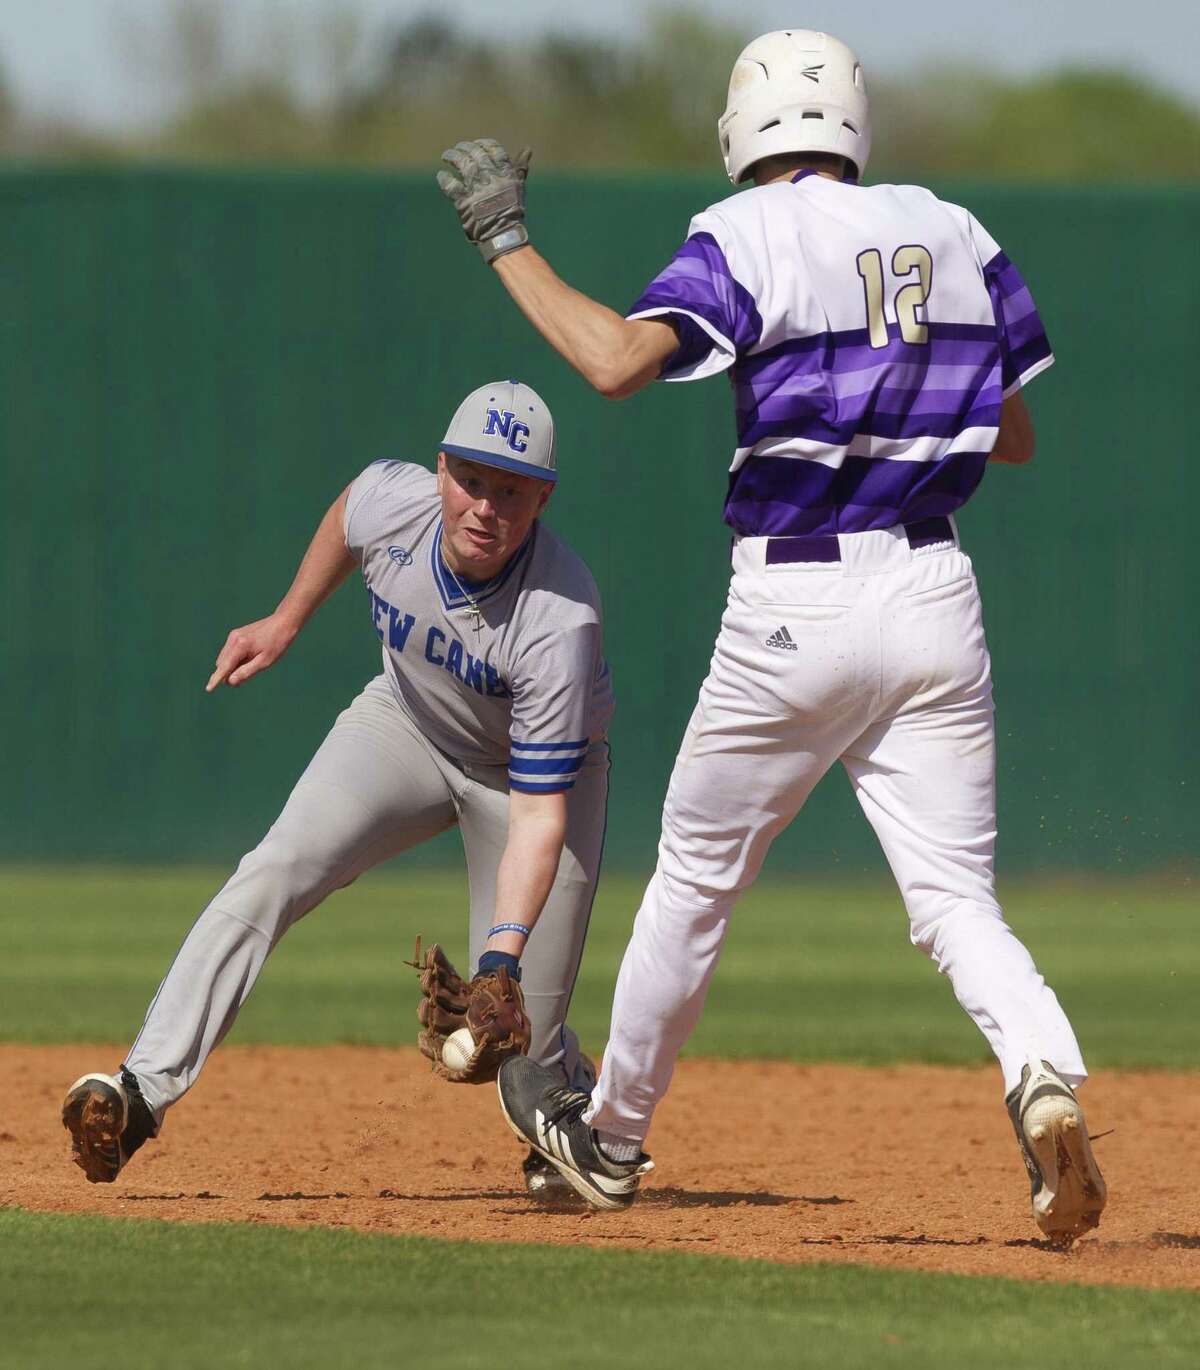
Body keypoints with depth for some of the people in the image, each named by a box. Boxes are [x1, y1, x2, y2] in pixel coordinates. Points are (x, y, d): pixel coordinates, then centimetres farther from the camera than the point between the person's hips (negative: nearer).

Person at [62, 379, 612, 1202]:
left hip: (539, 764, -3)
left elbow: (540, 816, -37)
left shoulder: (559, 623, -37)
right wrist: (287, 621, 8)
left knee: (520, 1033, -8)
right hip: (406, 725, 3)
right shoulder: (391, 500, -26)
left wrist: (503, 958, -47)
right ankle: (145, 1088, -27)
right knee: (273, 876, -22)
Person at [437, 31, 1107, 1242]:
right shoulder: (955, 236, 9)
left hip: (794, 608, -3)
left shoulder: (745, 241, -7)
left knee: (695, 878, 15)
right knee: (955, 895, 1)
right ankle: (1043, 1076, -29)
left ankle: (610, 1135, 31)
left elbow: (616, 361, -22)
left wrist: (505, 243, -11)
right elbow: (1016, 437, 16)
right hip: (934, 596, 4)